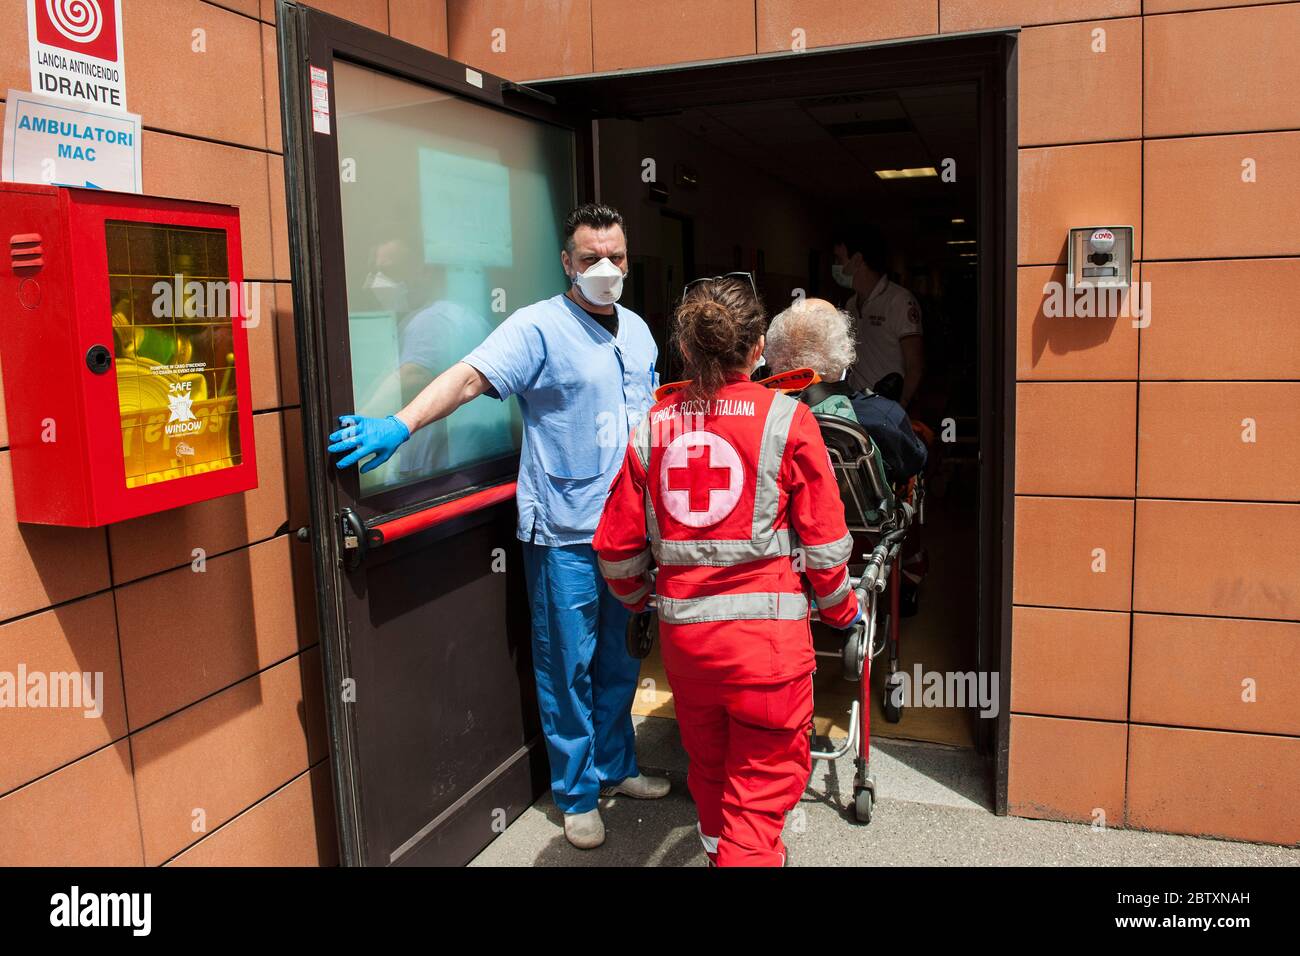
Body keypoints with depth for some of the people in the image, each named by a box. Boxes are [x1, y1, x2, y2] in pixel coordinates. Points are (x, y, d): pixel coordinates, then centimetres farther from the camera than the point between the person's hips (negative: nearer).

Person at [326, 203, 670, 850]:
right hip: (567, 534, -6)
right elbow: (470, 377, -26)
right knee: (568, 665, 6)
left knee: (620, 660, 18)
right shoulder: (539, 327, -11)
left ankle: (615, 766, 37)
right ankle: (577, 795, 23)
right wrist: (399, 426, -40)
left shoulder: (637, 330, 11)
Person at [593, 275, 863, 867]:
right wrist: (840, 610, 15)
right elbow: (824, 540, -3)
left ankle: (719, 844, 51)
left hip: (681, 628, 4)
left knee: (707, 760, 26)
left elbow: (616, 548, 4)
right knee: (764, 778, 9)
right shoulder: (786, 419, -7)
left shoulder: (653, 426, 0)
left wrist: (641, 598, 24)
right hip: (766, 628, -4)